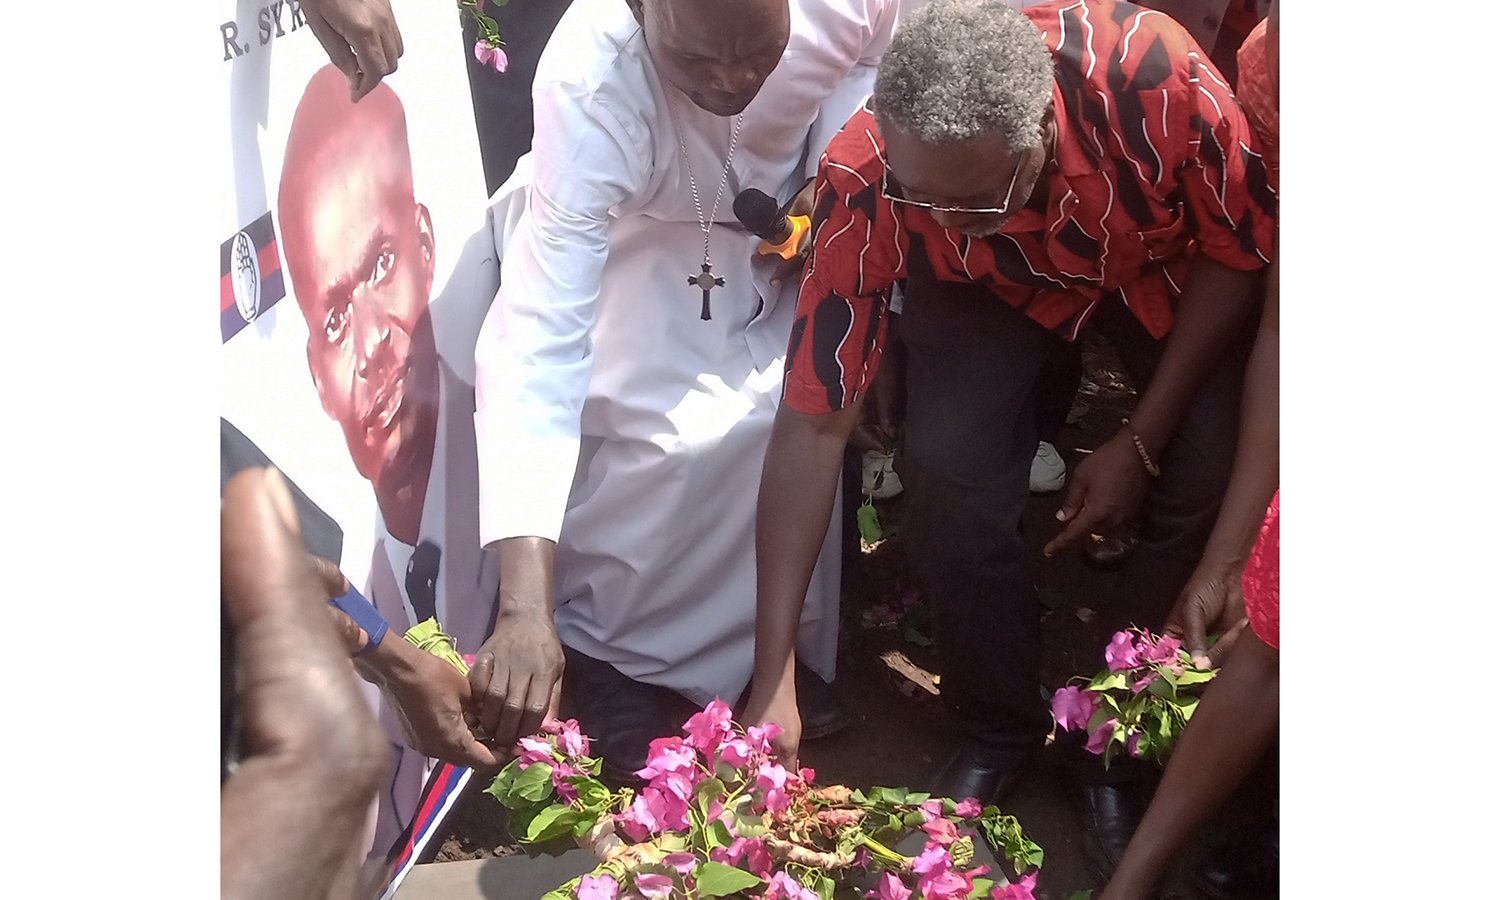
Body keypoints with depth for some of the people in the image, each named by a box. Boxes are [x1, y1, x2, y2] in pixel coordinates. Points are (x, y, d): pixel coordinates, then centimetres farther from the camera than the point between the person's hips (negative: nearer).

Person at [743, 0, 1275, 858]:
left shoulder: (1159, 78, -39)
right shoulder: (863, 184, -35)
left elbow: (1241, 249, -18)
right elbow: (813, 423, -30)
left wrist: (1142, 440, -18)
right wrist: (774, 681, -32)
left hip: (1165, 267, 0)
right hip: (989, 287, 0)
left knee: (1215, 474, -21)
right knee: (949, 470, -23)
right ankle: (998, 734, 3)